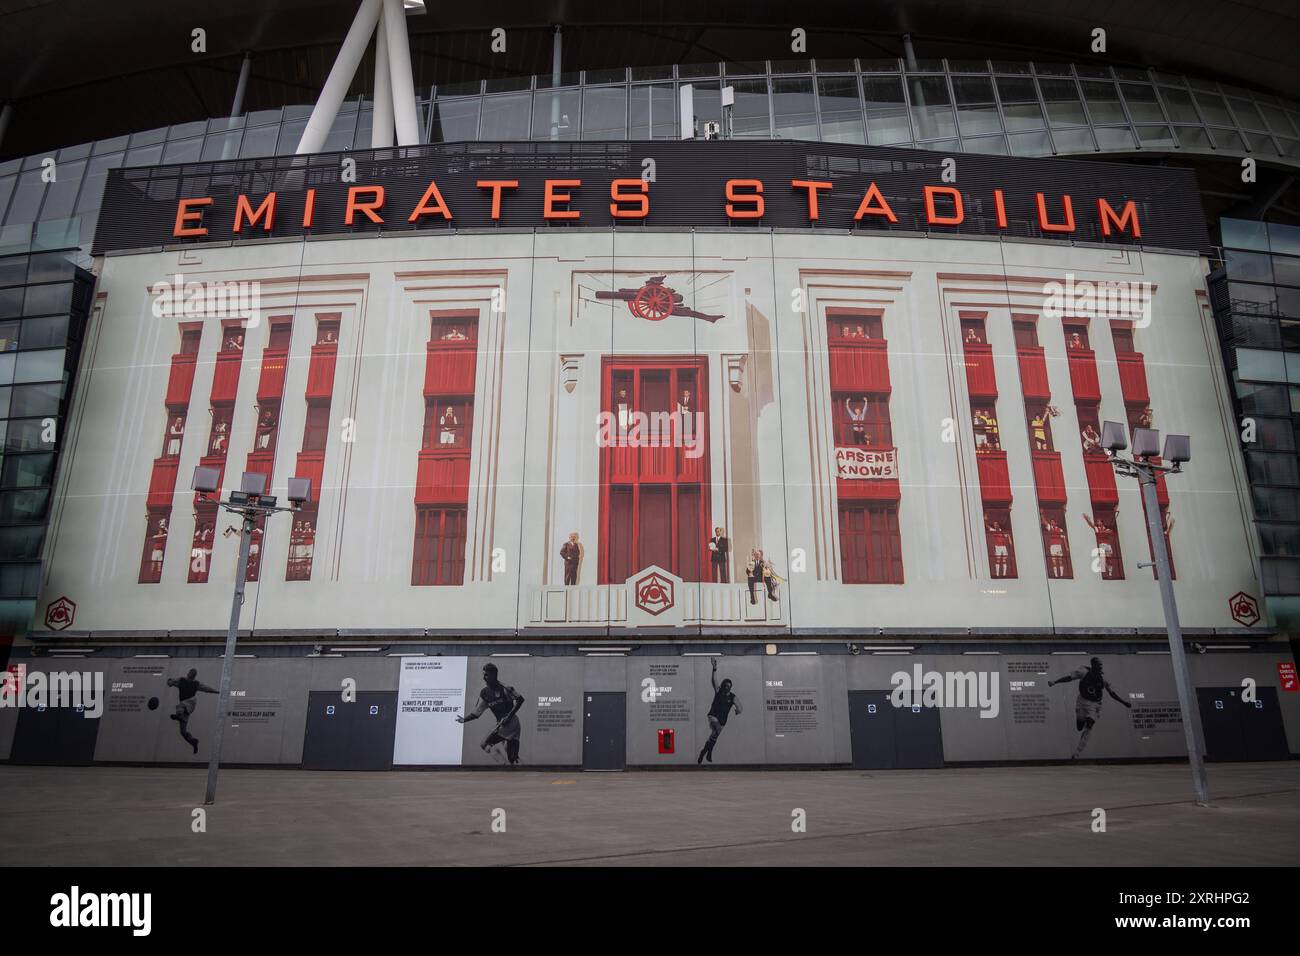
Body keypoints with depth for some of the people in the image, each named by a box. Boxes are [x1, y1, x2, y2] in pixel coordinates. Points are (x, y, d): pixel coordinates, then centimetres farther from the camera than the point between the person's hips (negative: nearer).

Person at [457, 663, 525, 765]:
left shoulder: (504, 688, -12)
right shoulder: (484, 693, 8)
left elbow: (520, 699, -16)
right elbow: (476, 712, 12)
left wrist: (509, 716, -20)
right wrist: (464, 719, -2)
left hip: (512, 724, -7)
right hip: (500, 726, 7)